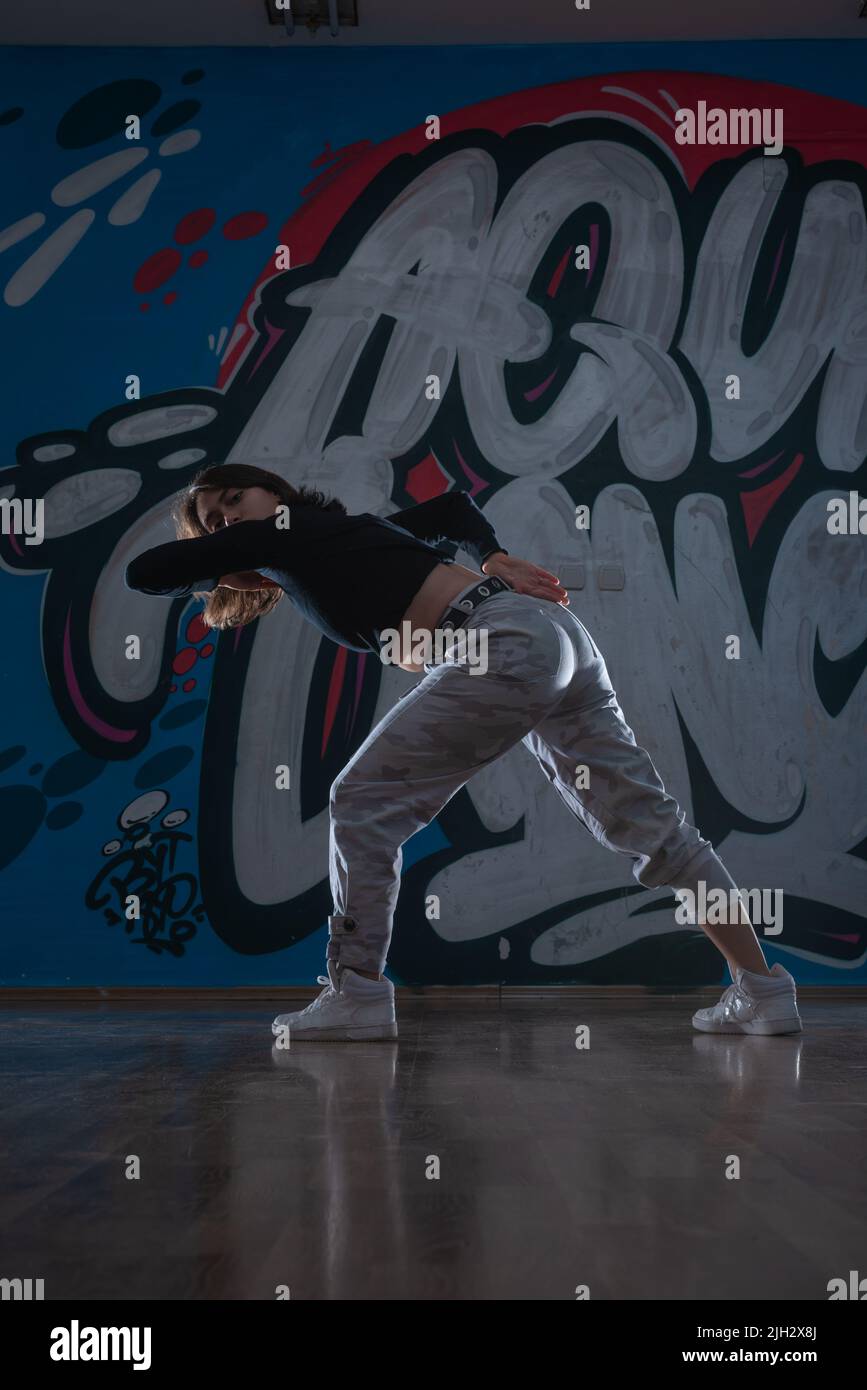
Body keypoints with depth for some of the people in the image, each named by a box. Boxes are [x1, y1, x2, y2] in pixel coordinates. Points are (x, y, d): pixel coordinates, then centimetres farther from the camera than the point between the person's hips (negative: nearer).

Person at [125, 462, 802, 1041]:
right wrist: (495, 558, 20)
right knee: (648, 822, 9)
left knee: (363, 804, -3)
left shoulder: (283, 533, 5)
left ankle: (357, 995, 1)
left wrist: (219, 560, 24)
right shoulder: (352, 530, 28)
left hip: (507, 644, -10)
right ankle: (762, 992, 13)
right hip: (556, 634, 10)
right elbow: (456, 506, 35)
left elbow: (144, 573, 6)